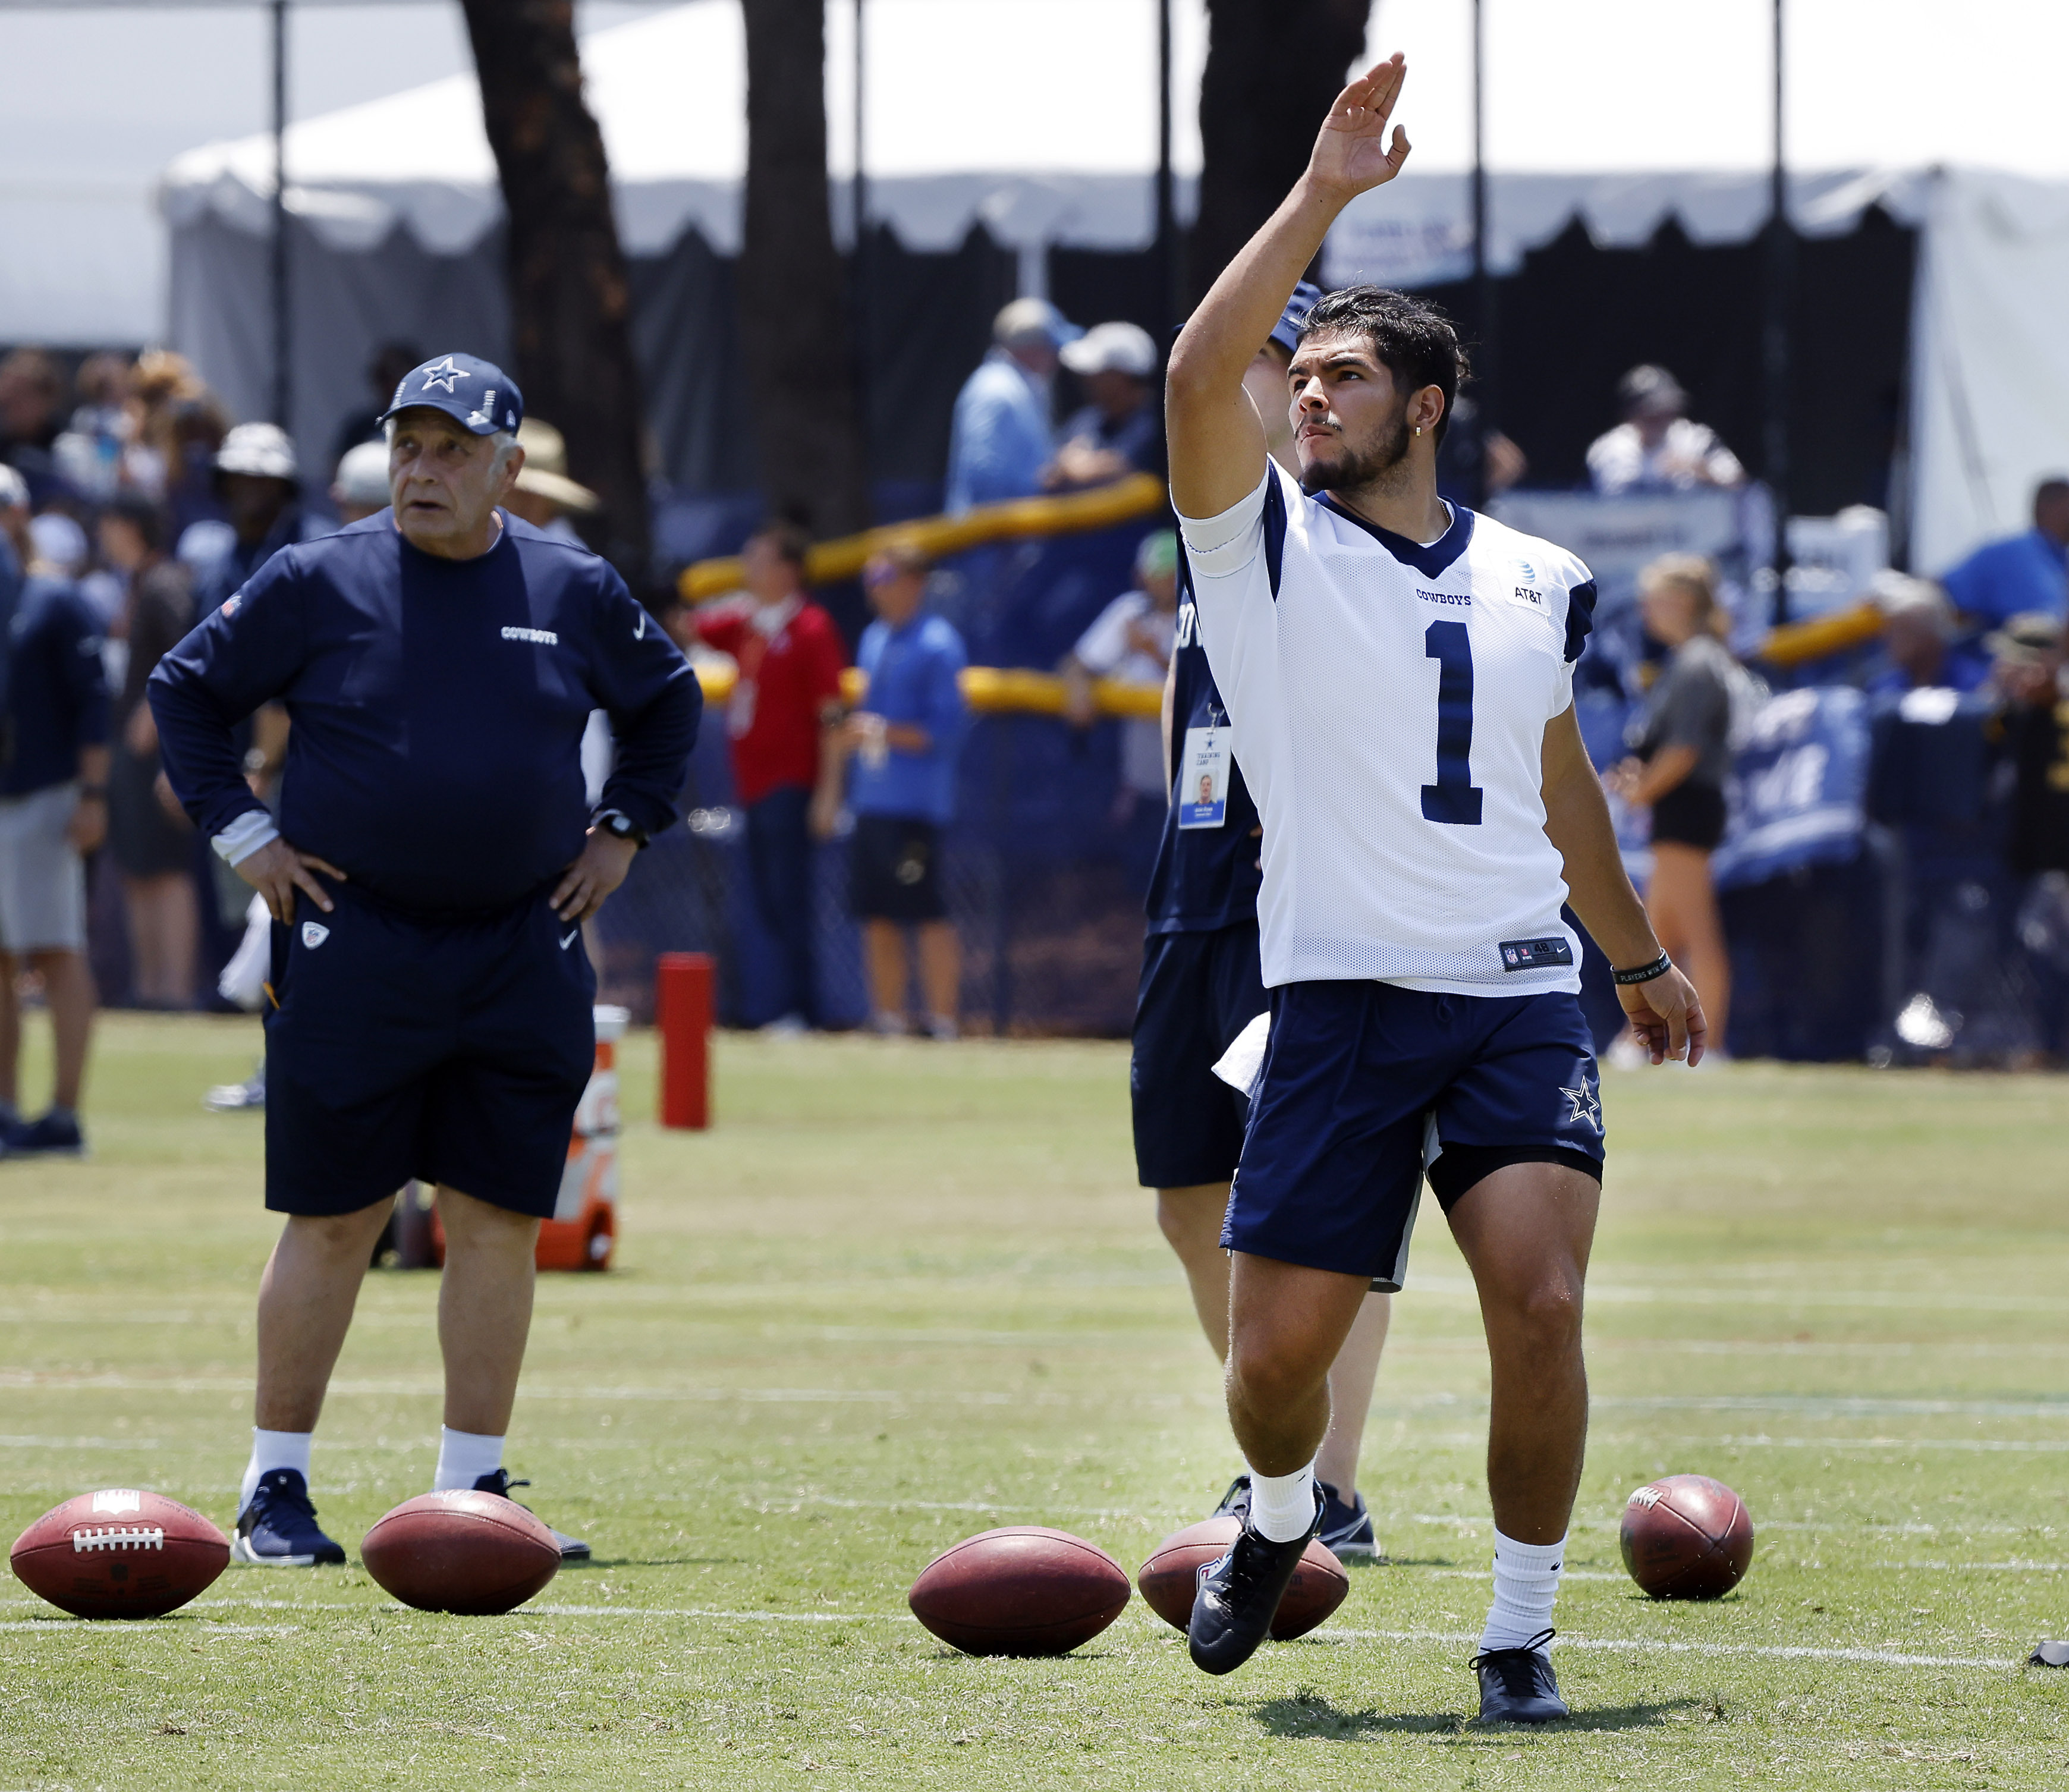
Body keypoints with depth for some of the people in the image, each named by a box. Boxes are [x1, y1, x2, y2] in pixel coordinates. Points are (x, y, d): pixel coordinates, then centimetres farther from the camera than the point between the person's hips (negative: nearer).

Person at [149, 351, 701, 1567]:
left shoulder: (576, 593, 6)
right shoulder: (318, 584, -2)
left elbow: (669, 701, 22)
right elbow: (189, 690, 7)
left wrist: (624, 833, 13)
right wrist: (241, 831, 0)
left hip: (524, 953, 3)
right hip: (354, 947, -3)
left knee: (501, 1221, 3)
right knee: (332, 1222, -1)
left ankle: (474, 1490, 10)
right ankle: (277, 1488, 6)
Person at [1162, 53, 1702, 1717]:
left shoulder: (1538, 583, 13)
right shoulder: (1266, 545, 3)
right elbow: (1198, 376, -16)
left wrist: (1641, 956, 37)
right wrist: (1324, 193, -18)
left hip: (1522, 1000, 1)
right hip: (1341, 1001, -1)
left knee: (1540, 1303, -18)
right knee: (1279, 1350, -2)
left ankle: (1520, 1633, -2)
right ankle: (1279, 1521, 33)